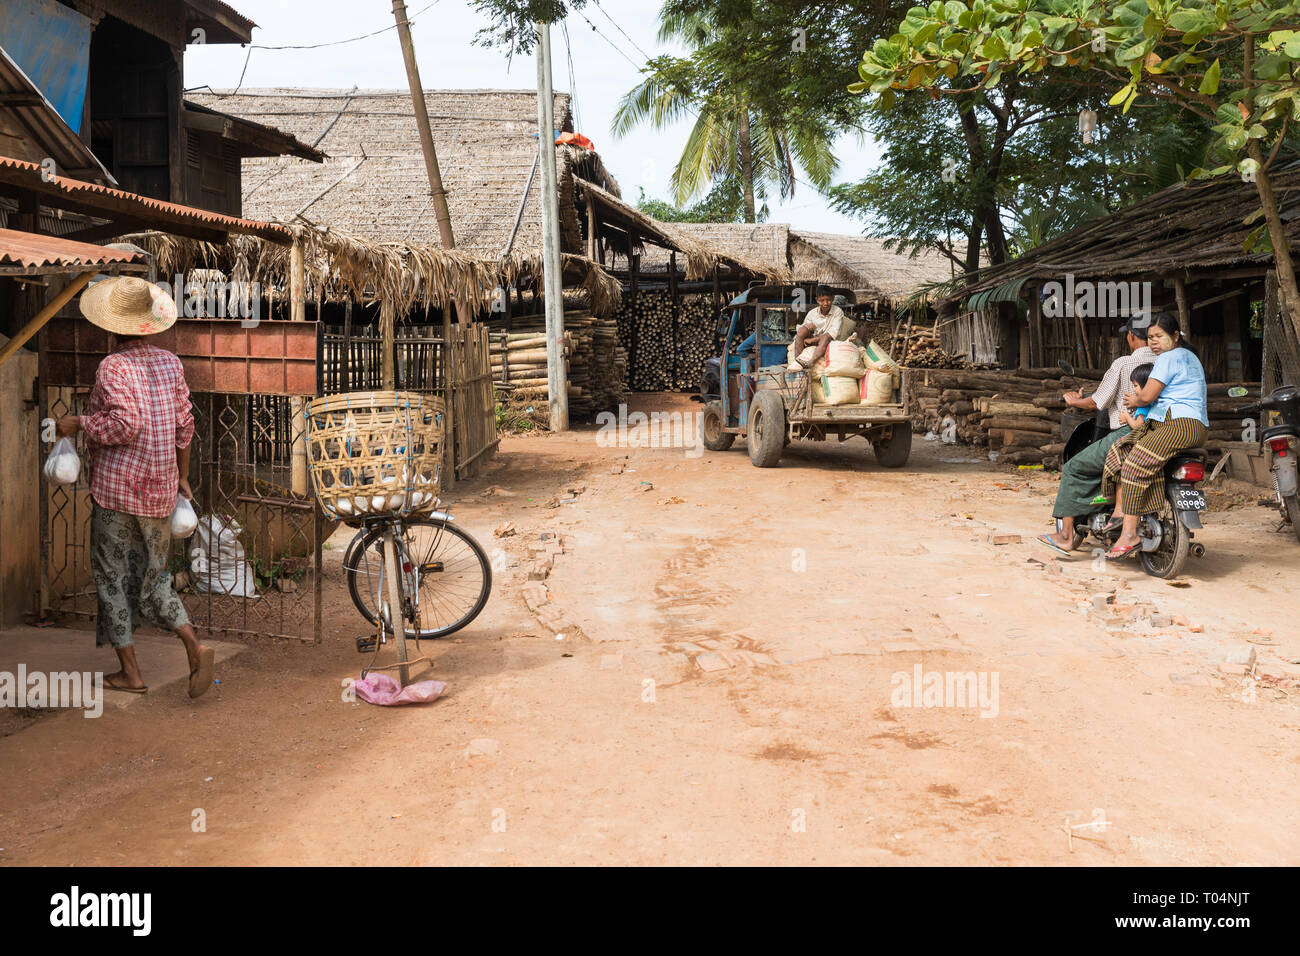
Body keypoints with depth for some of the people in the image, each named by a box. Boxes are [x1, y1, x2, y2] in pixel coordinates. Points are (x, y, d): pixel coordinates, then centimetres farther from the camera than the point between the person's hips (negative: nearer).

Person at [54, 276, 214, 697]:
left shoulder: (113, 366, -12)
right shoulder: (170, 363, 5)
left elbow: (126, 424, -23)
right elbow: (184, 425, 9)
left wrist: (77, 423, -8)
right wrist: (182, 477, 19)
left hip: (116, 488, -5)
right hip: (160, 489, 6)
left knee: (112, 576, 9)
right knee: (152, 576, 14)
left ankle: (130, 672, 13)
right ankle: (195, 647, -5)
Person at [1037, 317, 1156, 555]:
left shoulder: (1122, 364, -8)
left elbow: (1097, 403, -5)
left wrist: (1074, 401, 15)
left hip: (1126, 434, -7)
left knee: (1073, 469, 7)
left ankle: (1066, 536, 4)